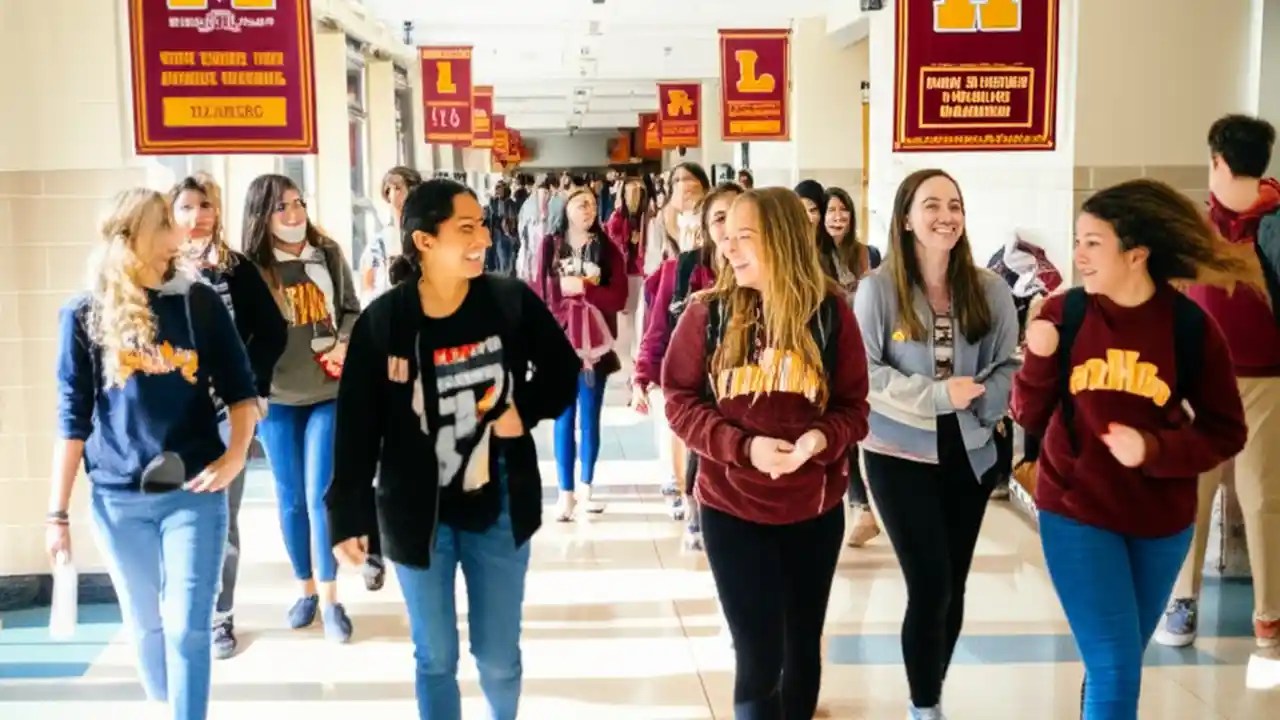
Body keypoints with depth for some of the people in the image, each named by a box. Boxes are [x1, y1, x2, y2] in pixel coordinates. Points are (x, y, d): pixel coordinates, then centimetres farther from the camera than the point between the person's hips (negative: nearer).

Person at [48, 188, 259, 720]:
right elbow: (73, 417, 2)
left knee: (188, 626, -1)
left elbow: (239, 387, 5)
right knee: (145, 623, 15)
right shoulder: (85, 315, -1)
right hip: (118, 499, 1)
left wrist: (238, 452, -11)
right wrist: (57, 511, 2)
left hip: (194, 492, -1)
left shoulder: (199, 301, 0)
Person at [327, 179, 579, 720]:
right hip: (418, 513, -1)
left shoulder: (512, 302, -9)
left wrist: (526, 410, -13)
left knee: (499, 656, 13)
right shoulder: (383, 321, -11)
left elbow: (562, 372, 5)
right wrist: (348, 515, -8)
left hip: (498, 509, 1)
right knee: (435, 658, 13)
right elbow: (357, 426, -7)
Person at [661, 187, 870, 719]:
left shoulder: (830, 311, -6)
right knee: (758, 657, -1)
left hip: (815, 509, 2)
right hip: (732, 508, -2)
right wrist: (744, 446, -20)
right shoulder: (709, 310, -8)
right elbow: (680, 401, -5)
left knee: (803, 646, 18)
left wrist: (822, 438, -23)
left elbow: (854, 406, -1)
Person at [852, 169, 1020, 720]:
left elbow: (1009, 365, 3)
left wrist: (983, 402, -16)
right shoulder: (878, 289, -12)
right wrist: (938, 394, -19)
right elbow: (862, 373, -13)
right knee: (931, 586, -5)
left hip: (970, 454, 4)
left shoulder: (988, 290, -3)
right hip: (900, 456, -4)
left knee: (953, 587, 13)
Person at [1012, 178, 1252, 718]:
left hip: (1160, 521, 2)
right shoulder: (1063, 314, -9)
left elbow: (1226, 432, -5)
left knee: (1120, 661, 20)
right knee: (1115, 668, -6)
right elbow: (1029, 418, -5)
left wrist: (1154, 449, -21)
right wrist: (1039, 359, -22)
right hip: (1075, 512, -1)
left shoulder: (1190, 326, -10)